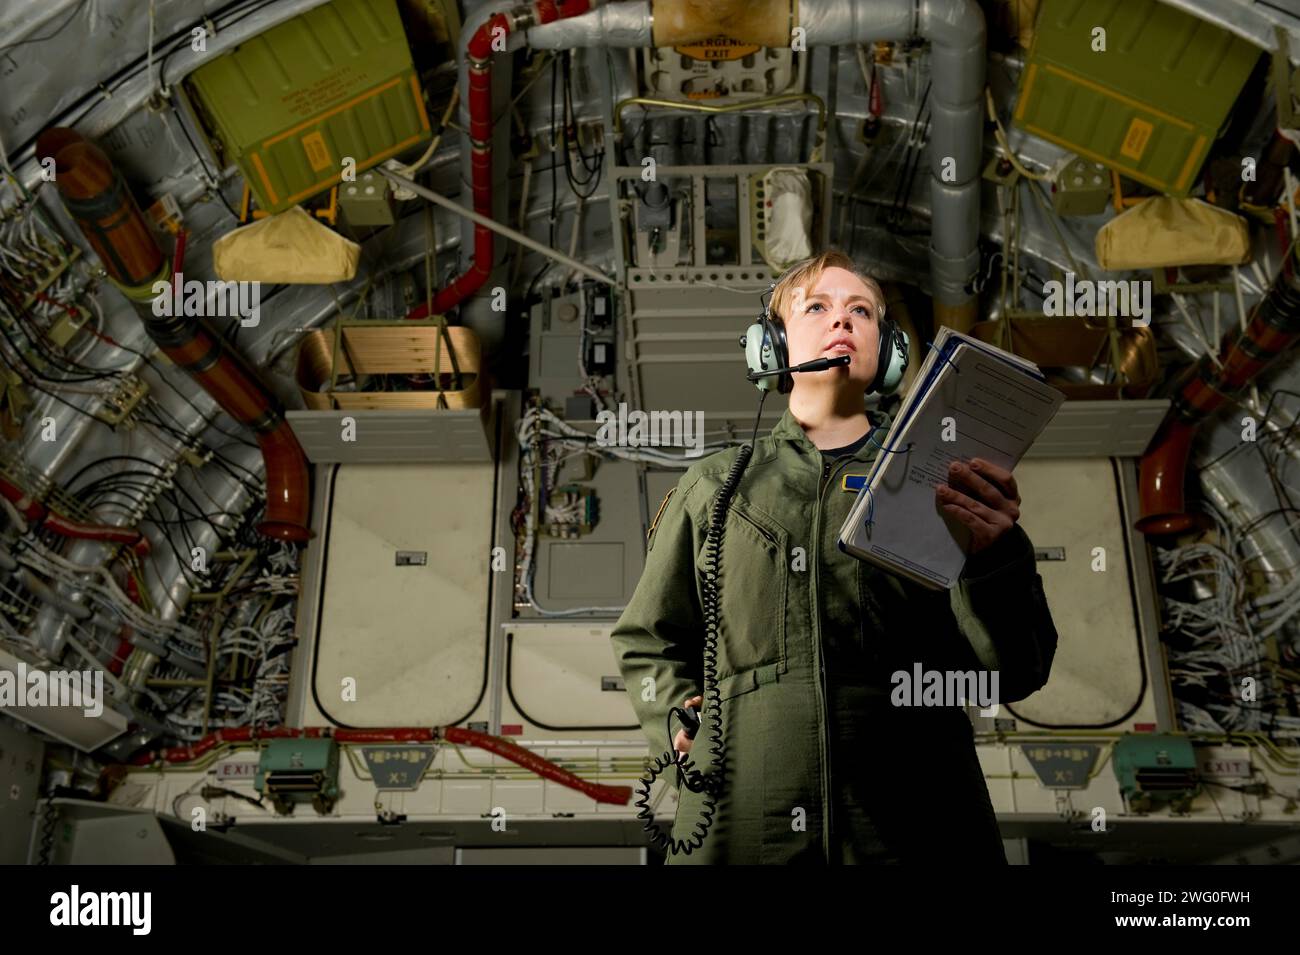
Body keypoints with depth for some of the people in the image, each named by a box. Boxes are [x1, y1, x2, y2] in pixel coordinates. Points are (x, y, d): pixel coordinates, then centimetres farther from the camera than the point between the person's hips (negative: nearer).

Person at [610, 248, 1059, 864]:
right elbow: (647, 642, 20)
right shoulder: (714, 486, 12)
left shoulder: (935, 486, 9)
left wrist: (993, 559, -17)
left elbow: (1010, 674, 0)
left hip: (912, 821, 0)